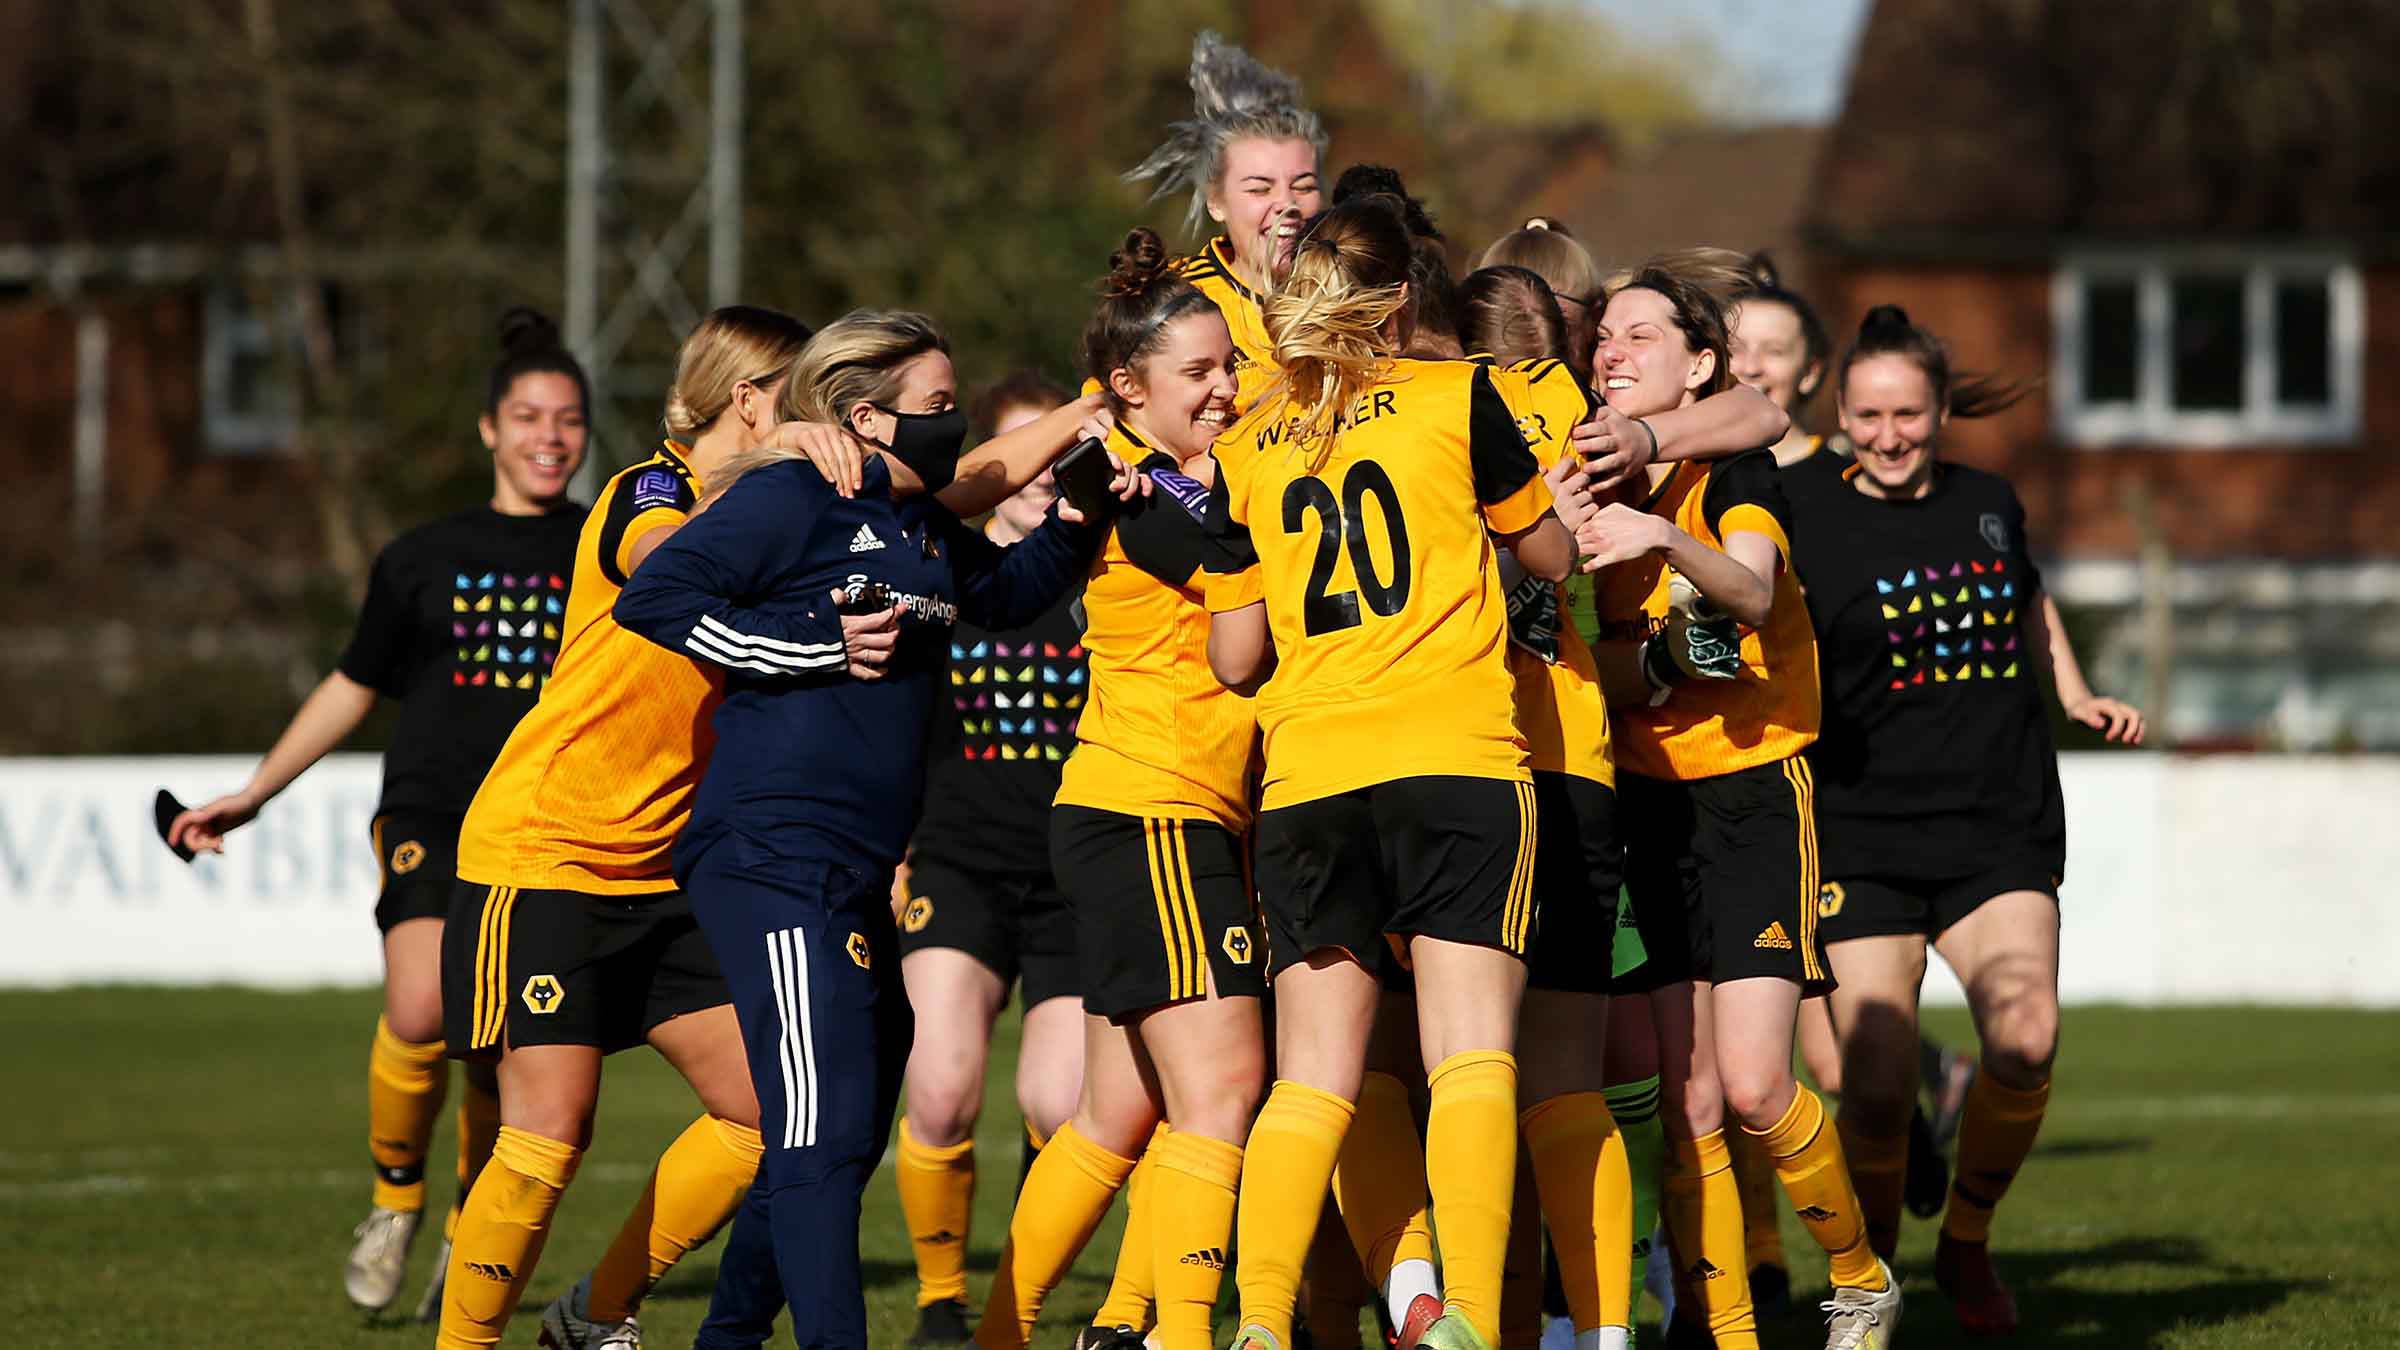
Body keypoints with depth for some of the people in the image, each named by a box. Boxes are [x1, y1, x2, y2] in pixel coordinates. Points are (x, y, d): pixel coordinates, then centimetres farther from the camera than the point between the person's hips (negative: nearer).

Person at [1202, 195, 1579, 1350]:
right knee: (1472, 1055, -6)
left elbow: (1234, 657, 12)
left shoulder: (1245, 451, 11)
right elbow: (1553, 555, 14)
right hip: (1456, 762, -3)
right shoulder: (1455, 399, 3)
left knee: (1311, 1074, 5)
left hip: (1307, 778, 3)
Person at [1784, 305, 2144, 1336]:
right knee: (1877, 1088, -11)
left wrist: (2077, 698, 20)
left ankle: (1968, 1242, 4)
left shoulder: (1989, 505, 10)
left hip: (2000, 828, 2)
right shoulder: (1808, 523, -2)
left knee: (2026, 1038, -21)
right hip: (1865, 834, -2)